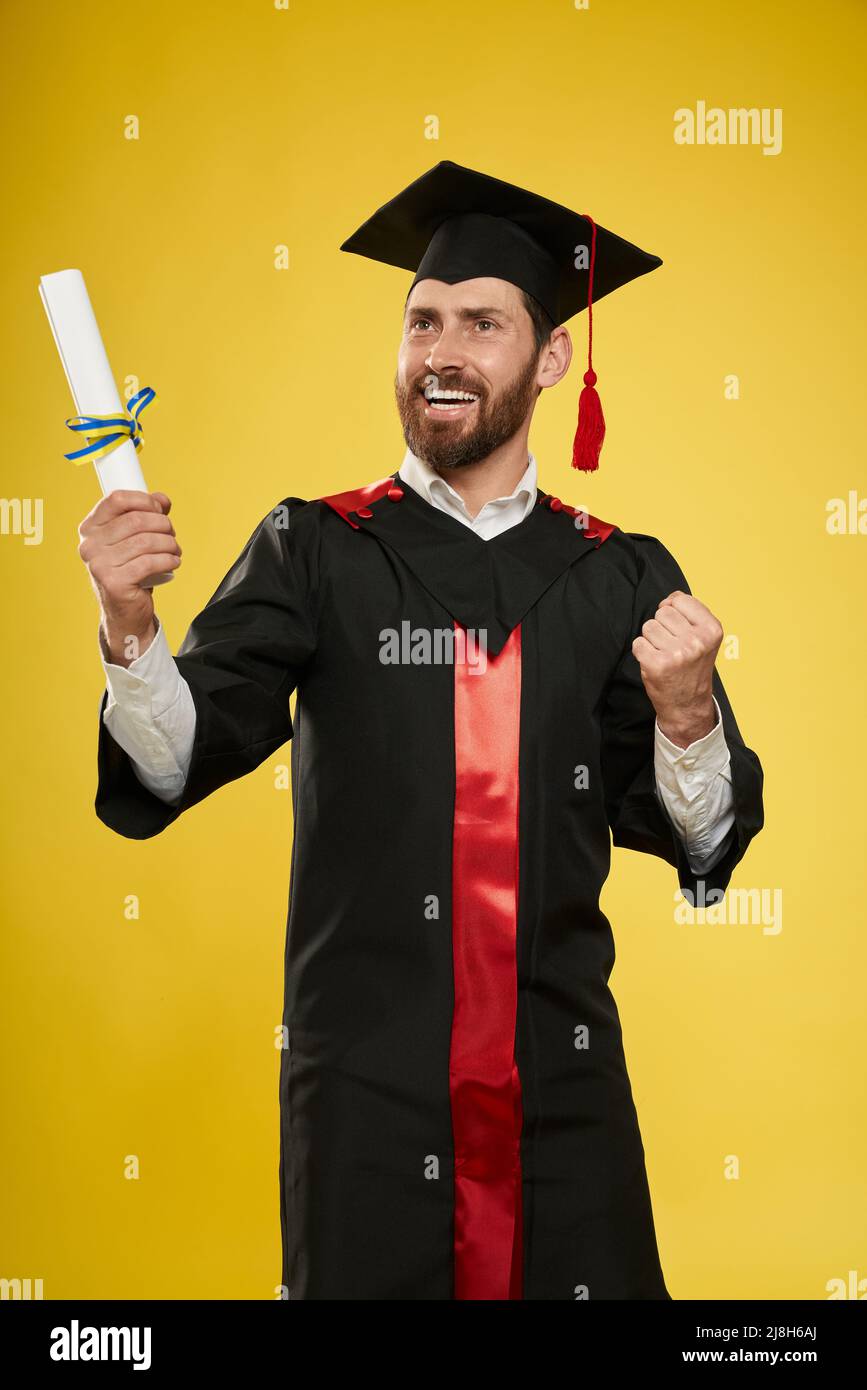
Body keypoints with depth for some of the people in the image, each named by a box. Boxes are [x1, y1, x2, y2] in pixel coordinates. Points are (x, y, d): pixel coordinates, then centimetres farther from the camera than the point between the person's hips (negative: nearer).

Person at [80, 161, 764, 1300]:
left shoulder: (622, 579, 3)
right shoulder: (316, 554, 0)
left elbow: (695, 836, 1)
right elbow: (175, 766, -10)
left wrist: (686, 716, -19)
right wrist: (130, 625, -29)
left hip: (564, 1077, 2)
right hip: (369, 1076, -1)